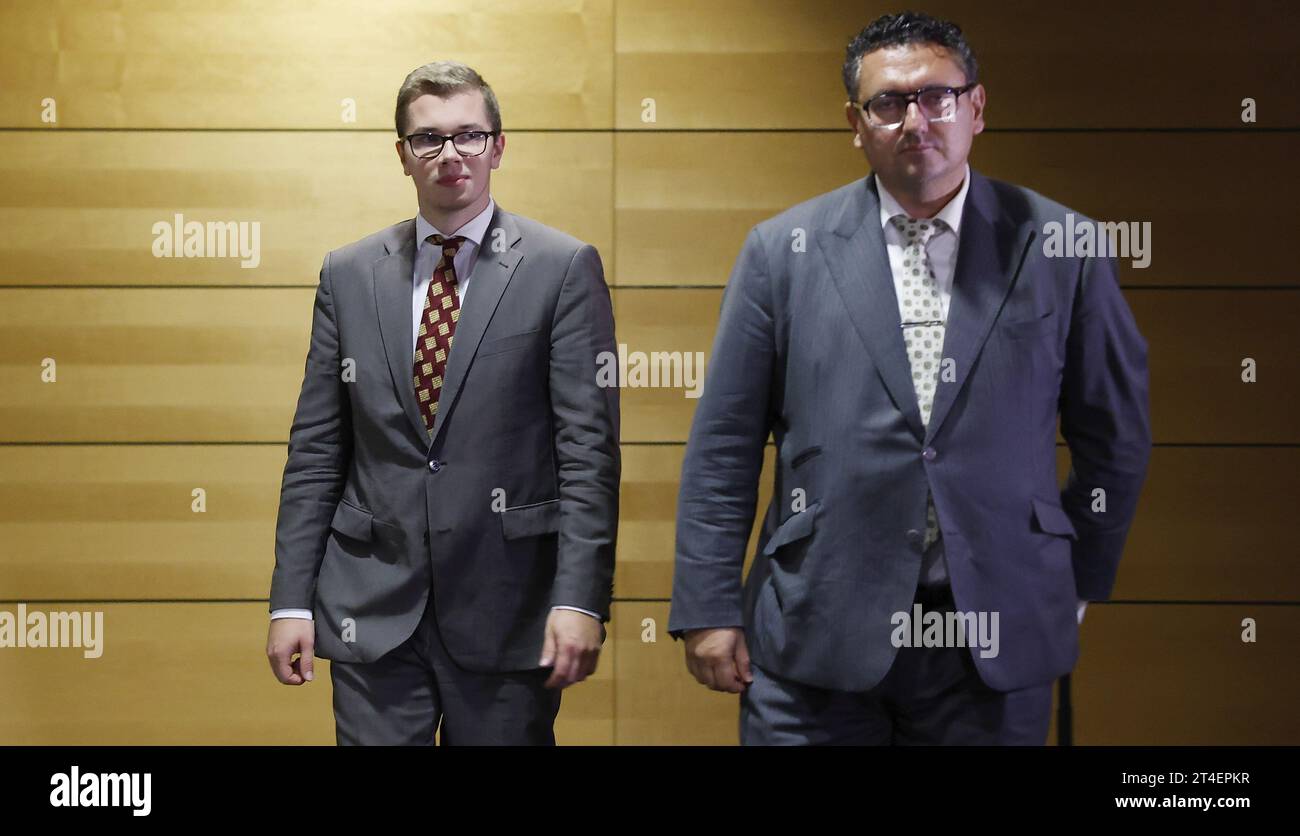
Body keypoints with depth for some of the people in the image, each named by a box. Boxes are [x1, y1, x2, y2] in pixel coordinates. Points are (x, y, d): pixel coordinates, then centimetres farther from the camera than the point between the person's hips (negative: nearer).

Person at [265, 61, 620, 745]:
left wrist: (580, 598, -14)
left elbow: (589, 446, -6)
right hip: (373, 610, 2)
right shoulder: (348, 274, 8)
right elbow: (315, 450, 8)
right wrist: (291, 601, 3)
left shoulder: (562, 268, -2)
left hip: (508, 611, -2)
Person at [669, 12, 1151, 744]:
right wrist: (708, 609, -2)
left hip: (997, 638, 1)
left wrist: (1082, 582, 14)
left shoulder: (1061, 248, 1)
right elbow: (724, 447, 1)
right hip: (816, 634, 0)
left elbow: (1116, 435, 10)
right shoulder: (782, 250, 1)